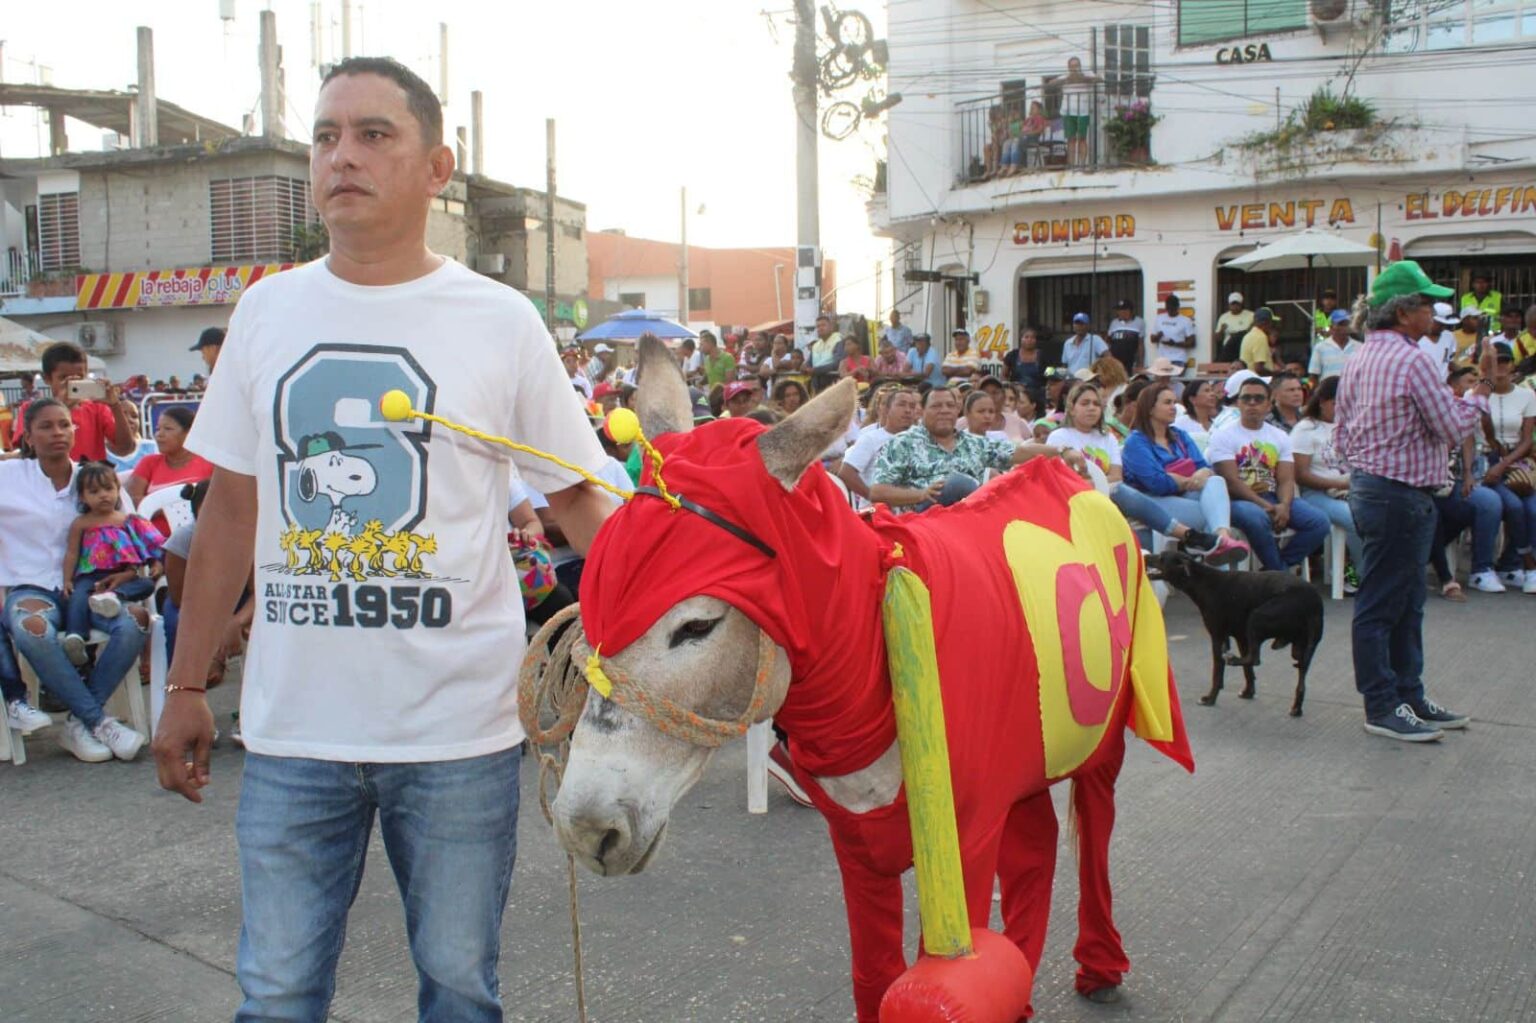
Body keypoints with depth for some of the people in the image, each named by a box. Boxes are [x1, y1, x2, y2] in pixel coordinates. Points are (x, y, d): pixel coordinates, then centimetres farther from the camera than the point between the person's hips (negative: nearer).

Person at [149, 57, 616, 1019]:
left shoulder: (502, 320, -4)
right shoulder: (267, 310, 5)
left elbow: (582, 498, 1)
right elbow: (232, 508, 11)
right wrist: (187, 684, 11)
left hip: (460, 728, -2)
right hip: (292, 724, 3)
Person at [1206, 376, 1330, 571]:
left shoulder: (1280, 436, 15)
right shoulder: (1223, 436, -2)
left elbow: (1286, 480, 5)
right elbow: (1231, 482, -12)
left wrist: (1284, 506, -18)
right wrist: (1266, 506, -21)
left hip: (1273, 499, 6)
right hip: (1238, 500, -5)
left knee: (1319, 521, -16)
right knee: (1257, 518, -38)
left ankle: (1275, 569, -8)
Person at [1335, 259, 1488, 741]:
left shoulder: (1359, 361, 12)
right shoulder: (1411, 360, -16)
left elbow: (1342, 437, 14)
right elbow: (1453, 427, -13)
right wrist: (1477, 397, 4)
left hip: (1366, 483, 10)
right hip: (1401, 495, -10)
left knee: (1405, 602, 16)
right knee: (1382, 605, -3)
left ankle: (1409, 697, 23)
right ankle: (1382, 706, 4)